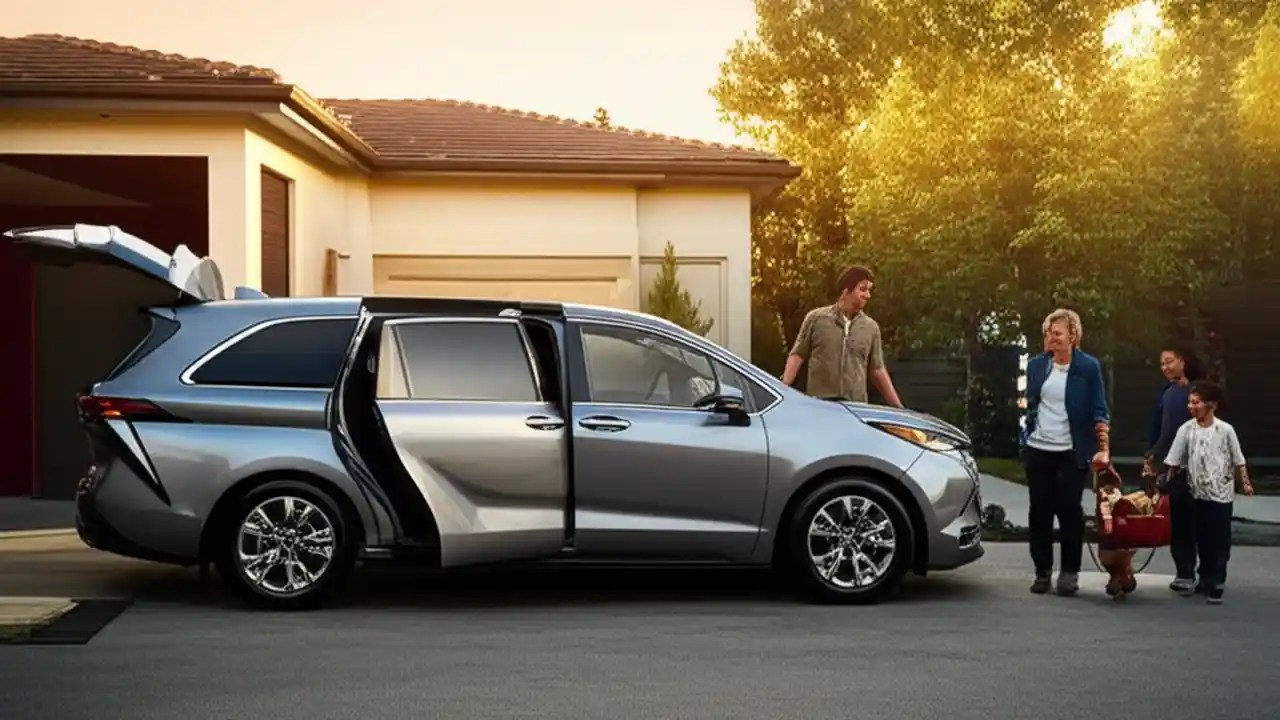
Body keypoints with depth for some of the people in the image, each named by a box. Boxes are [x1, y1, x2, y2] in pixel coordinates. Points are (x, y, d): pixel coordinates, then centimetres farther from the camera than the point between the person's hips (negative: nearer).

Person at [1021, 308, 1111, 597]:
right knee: (1040, 511, 6)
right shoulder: (1036, 365, 6)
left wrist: (1104, 449, -12)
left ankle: (1070, 572, 9)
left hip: (1072, 452, -4)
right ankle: (1042, 571, 14)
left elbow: (1099, 411, -5)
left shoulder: (1088, 367, -5)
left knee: (1069, 511, -1)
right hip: (1038, 450, 4)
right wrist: (1025, 439, 14)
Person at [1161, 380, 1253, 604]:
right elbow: (1173, 461, 0)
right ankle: (1205, 579, 23)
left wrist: (1245, 483, -6)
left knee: (1220, 540, -1)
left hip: (1222, 494, -2)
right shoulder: (1186, 429, -2)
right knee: (1202, 539, 11)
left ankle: (1217, 584, 4)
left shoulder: (1225, 430, -6)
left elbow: (1238, 460, 1)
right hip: (1198, 494, 2)